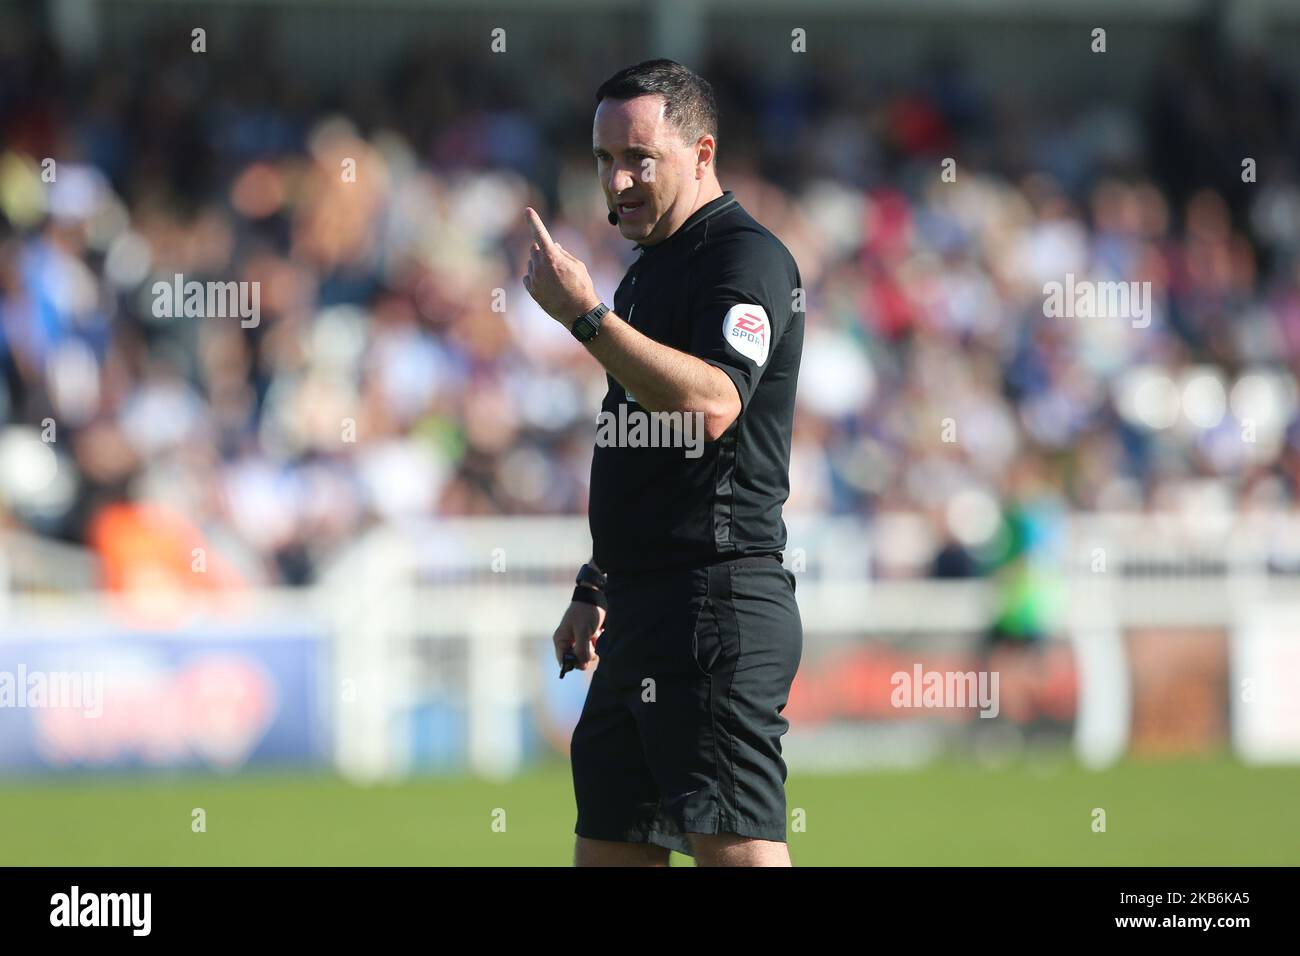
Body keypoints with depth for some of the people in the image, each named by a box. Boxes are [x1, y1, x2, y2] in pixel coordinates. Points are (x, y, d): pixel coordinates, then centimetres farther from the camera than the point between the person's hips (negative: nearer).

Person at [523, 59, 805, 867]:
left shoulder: (745, 257, -9)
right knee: (609, 842, 10)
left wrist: (584, 315, -27)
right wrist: (599, 589, 25)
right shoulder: (651, 268, 21)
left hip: (720, 611, -10)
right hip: (646, 612, 10)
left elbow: (712, 404, -27)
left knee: (736, 847, -15)